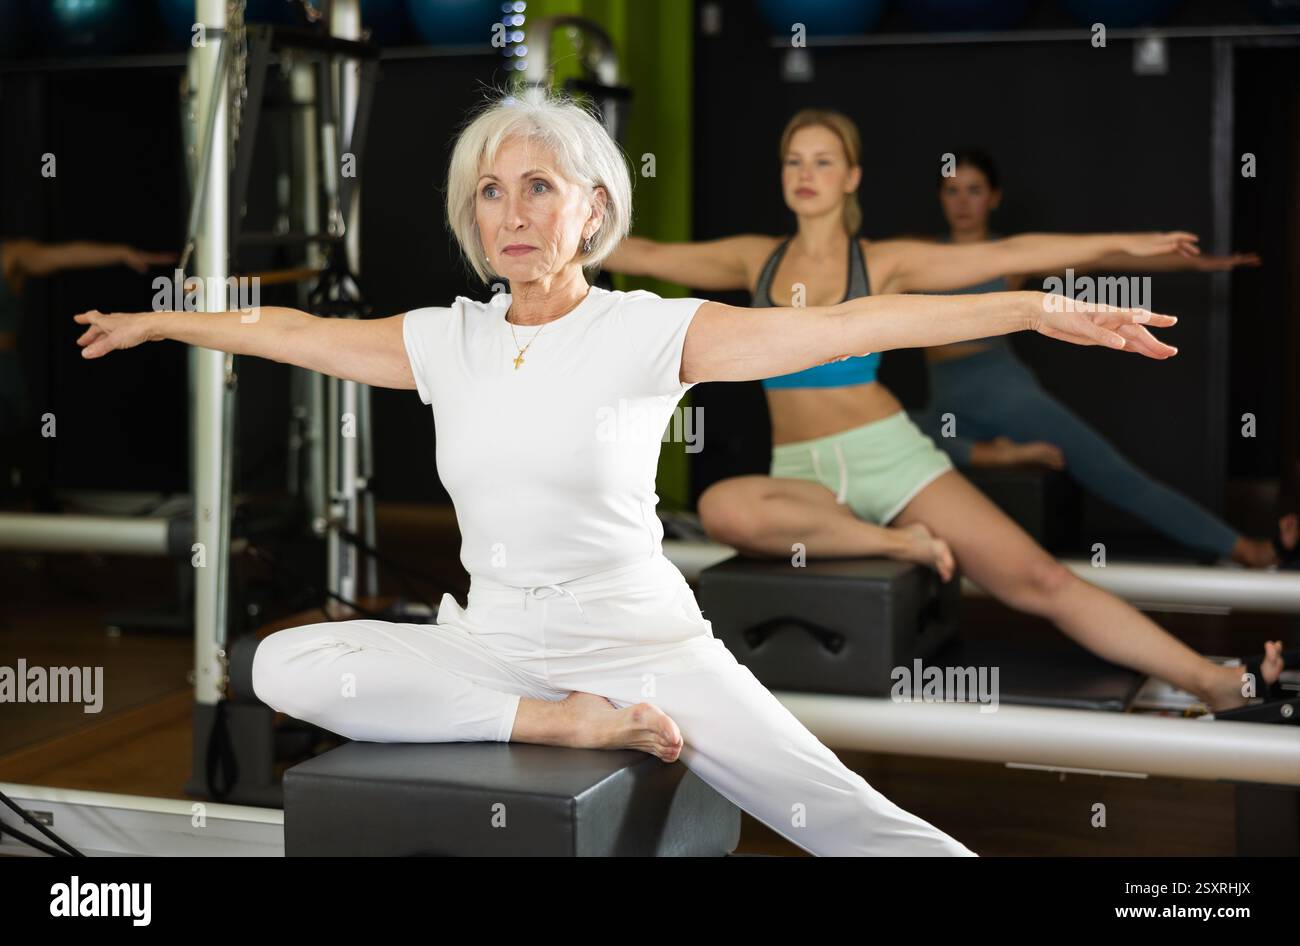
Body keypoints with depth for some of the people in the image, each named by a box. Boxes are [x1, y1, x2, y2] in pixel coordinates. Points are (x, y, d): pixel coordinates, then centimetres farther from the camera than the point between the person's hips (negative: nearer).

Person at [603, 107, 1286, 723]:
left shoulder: (883, 263, 3)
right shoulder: (756, 260, 10)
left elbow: (1009, 254, -3)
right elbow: (648, 257, 14)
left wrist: (1122, 242, -8)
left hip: (889, 454, -1)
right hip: (802, 476, 2)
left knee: (1037, 577, -16)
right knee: (721, 507, -35)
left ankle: (1215, 684, -17)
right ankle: (895, 544, -19)